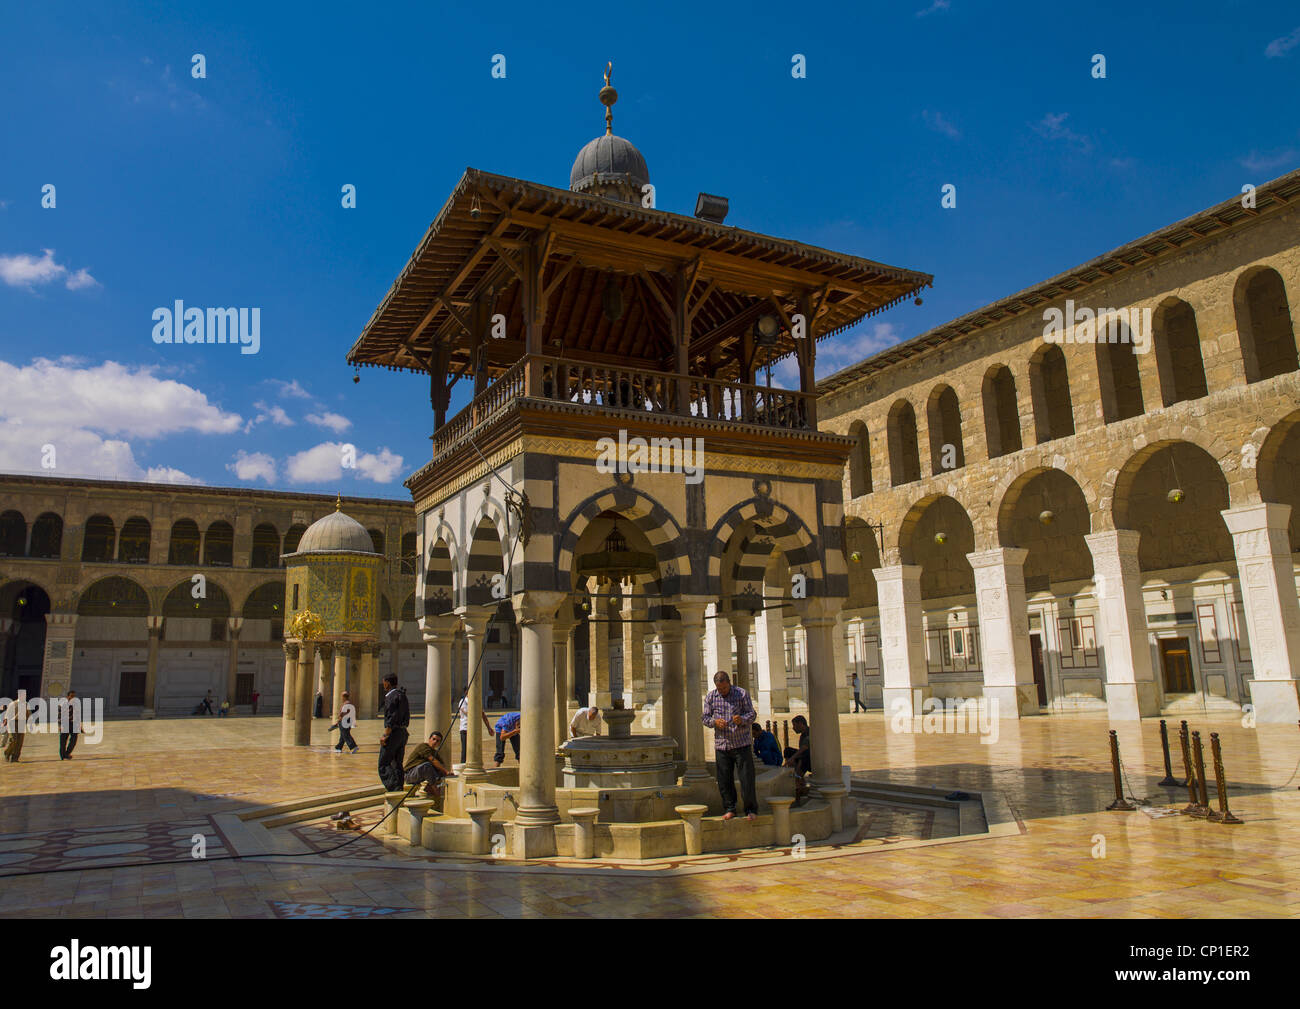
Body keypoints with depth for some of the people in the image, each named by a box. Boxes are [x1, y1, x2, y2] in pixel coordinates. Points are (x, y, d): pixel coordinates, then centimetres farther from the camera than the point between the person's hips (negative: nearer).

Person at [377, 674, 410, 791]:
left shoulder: (391, 696, -12)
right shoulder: (403, 696, 15)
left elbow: (391, 719, -19)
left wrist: (384, 735, -18)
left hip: (393, 733, -9)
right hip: (403, 732, 9)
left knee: (383, 764, -5)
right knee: (397, 764, 13)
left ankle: (394, 788, -17)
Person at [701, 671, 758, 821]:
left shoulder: (742, 693, -1)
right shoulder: (711, 696, 5)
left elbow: (752, 715, -2)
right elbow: (705, 717, 6)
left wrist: (742, 720, -24)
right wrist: (714, 721, -16)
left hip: (742, 743, -2)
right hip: (721, 744, 2)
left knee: (747, 778, -3)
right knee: (724, 780, 5)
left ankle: (751, 810, 9)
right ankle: (729, 809, 19)